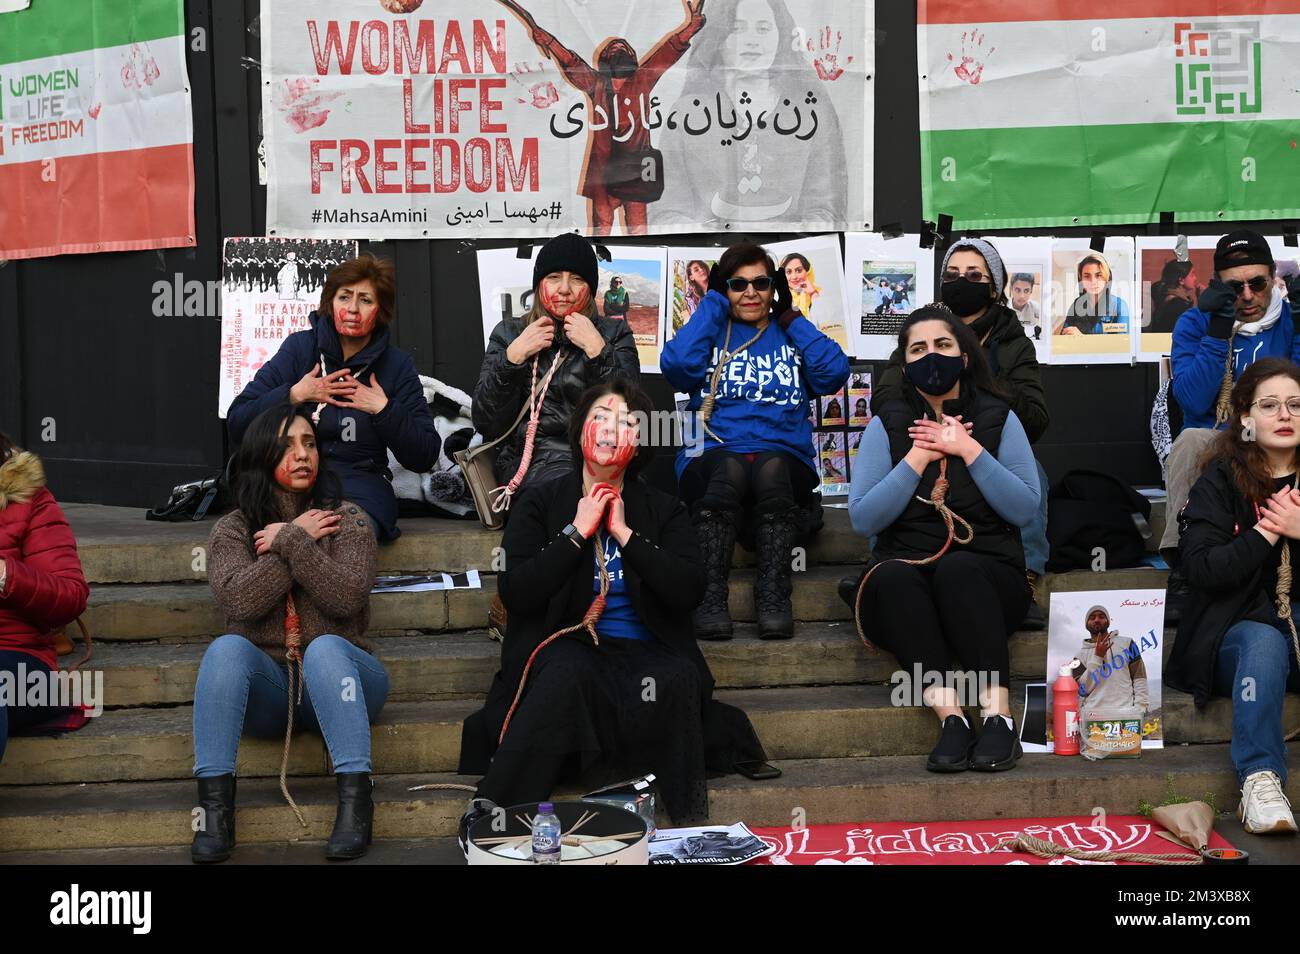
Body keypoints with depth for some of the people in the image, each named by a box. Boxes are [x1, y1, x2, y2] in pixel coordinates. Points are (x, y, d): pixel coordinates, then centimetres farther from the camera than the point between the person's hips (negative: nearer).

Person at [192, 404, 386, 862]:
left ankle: (355, 799, -34)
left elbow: (347, 596, -13)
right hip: (265, 686, 1)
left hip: (335, 673, -1)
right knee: (227, 648, -30)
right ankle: (215, 805, -31)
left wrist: (288, 543, -13)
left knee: (324, 648, -34)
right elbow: (239, 601, -13)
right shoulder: (232, 529, 7)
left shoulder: (346, 519, 5)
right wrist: (299, 539, -10)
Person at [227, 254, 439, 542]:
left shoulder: (397, 365, 6)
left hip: (361, 482, 0)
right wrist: (294, 395, -9)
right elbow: (237, 423, 2)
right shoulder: (300, 348, 6)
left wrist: (384, 410, -8)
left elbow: (424, 458, 3)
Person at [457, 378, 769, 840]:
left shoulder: (663, 509, 14)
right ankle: (490, 813, -35)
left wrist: (625, 533, -6)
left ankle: (689, 821, -25)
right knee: (567, 673, -38)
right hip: (564, 642, -1)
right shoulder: (541, 503, 10)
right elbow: (516, 593, -3)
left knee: (676, 679, -35)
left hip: (643, 647, 1)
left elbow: (688, 591, -2)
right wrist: (577, 531, -6)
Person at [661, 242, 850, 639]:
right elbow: (677, 365, -4)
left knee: (770, 466, -35)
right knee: (730, 467, -36)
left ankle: (774, 596, -38)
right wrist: (713, 304, 7)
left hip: (784, 463, 1)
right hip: (712, 459, 0)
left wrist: (790, 316, 11)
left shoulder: (791, 335, 23)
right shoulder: (711, 332, 21)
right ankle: (709, 598, -39)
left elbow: (833, 372, 1)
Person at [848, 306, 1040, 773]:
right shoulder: (887, 424, 9)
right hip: (906, 573, 1)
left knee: (957, 568, -35)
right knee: (891, 577, -34)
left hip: (986, 575, 0)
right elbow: (863, 518, -3)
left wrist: (969, 450, -9)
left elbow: (1025, 509, -3)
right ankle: (950, 717, -41)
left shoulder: (998, 418, 9)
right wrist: (919, 456, -8)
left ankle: (998, 714, -40)